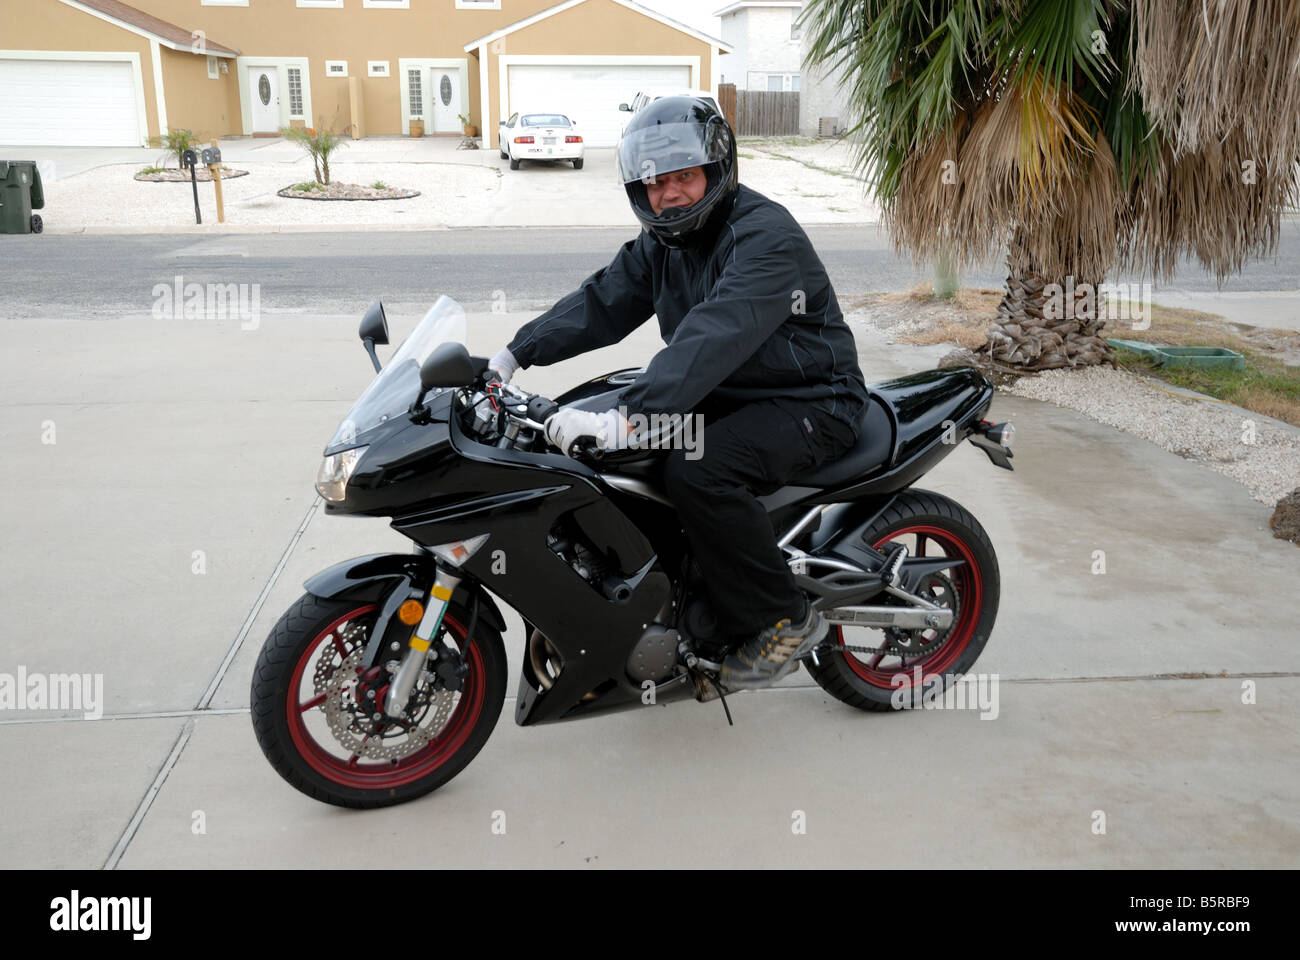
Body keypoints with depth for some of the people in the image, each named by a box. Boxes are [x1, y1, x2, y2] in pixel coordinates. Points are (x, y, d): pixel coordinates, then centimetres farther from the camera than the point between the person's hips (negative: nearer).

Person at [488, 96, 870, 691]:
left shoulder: (766, 235, -23)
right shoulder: (663, 242, 6)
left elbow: (714, 337, -36)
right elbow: (600, 302, 2)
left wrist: (625, 418, -46)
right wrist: (513, 355, -10)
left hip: (810, 403, -9)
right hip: (727, 397, 9)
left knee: (697, 470, -33)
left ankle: (785, 620, -14)